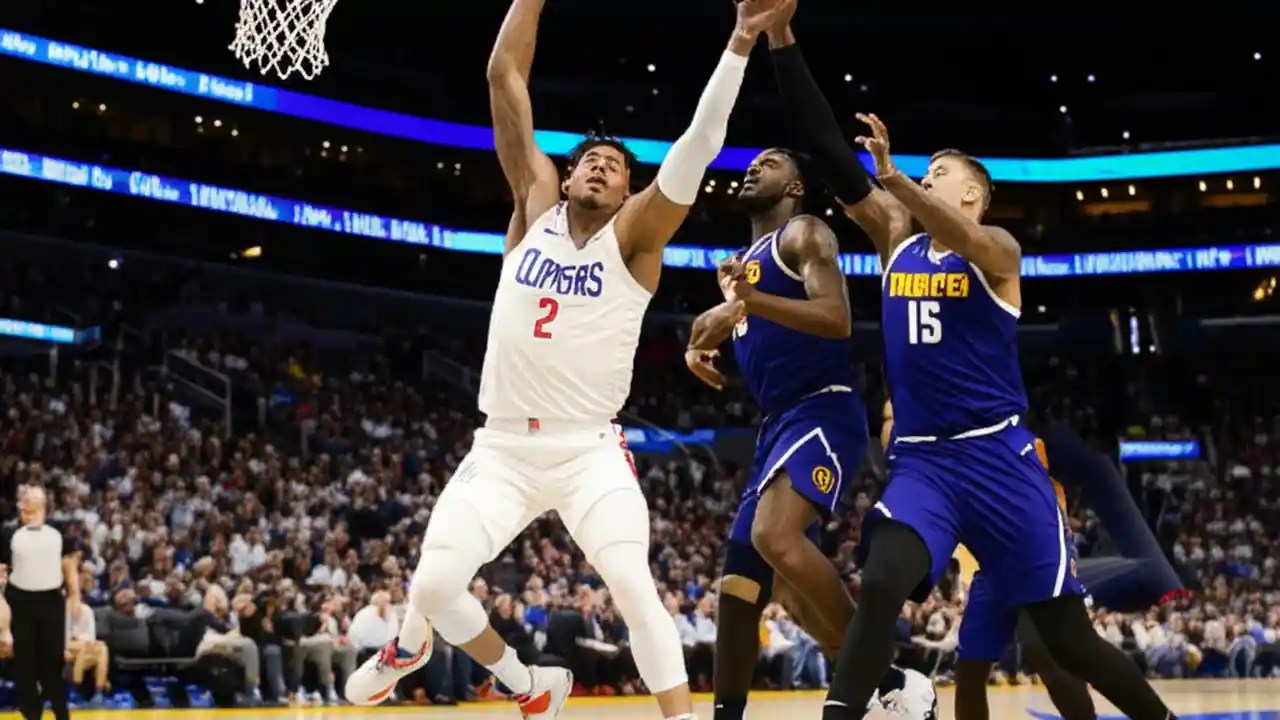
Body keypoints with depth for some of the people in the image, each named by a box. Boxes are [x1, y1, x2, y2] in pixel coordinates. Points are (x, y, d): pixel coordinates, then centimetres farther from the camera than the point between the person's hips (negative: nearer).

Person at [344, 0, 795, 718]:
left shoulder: (634, 235, 0)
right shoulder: (535, 205, 7)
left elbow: (699, 145, -14)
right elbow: (505, 78, 4)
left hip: (590, 451, -3)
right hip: (503, 447, 3)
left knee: (634, 584, -22)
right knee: (434, 584, -5)